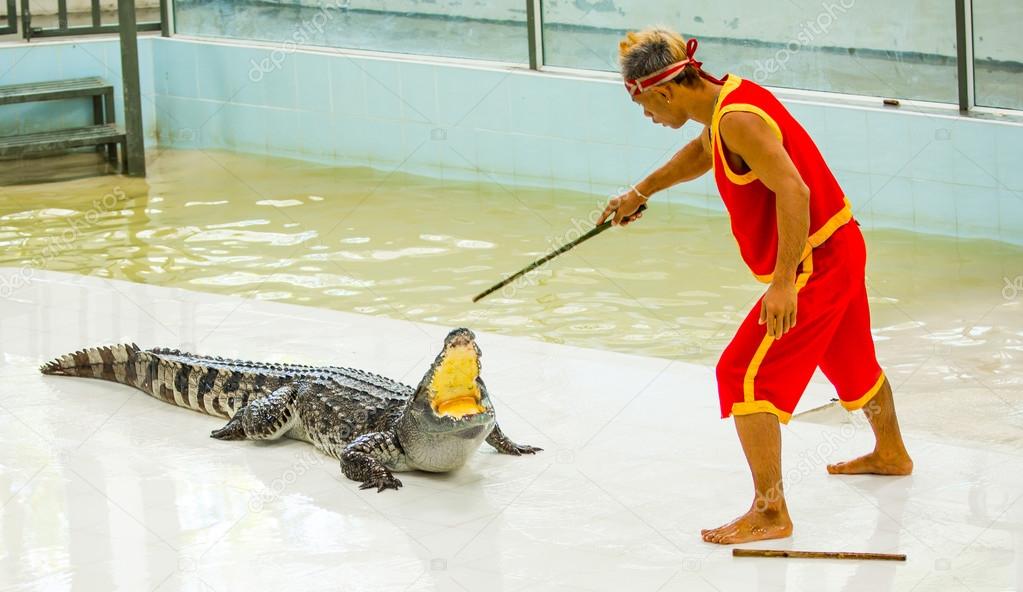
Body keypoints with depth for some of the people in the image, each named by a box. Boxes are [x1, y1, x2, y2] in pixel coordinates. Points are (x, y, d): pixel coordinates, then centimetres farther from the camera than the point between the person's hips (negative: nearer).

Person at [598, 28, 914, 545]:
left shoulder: (738, 120, -24)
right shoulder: (726, 97, 5)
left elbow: (793, 192, -32)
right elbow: (702, 153, 28)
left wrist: (784, 283, -35)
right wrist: (641, 192, 34)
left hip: (814, 264, -10)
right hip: (841, 249, 10)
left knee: (743, 374, -11)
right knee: (849, 360, 30)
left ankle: (770, 512, -11)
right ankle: (891, 454, 53)